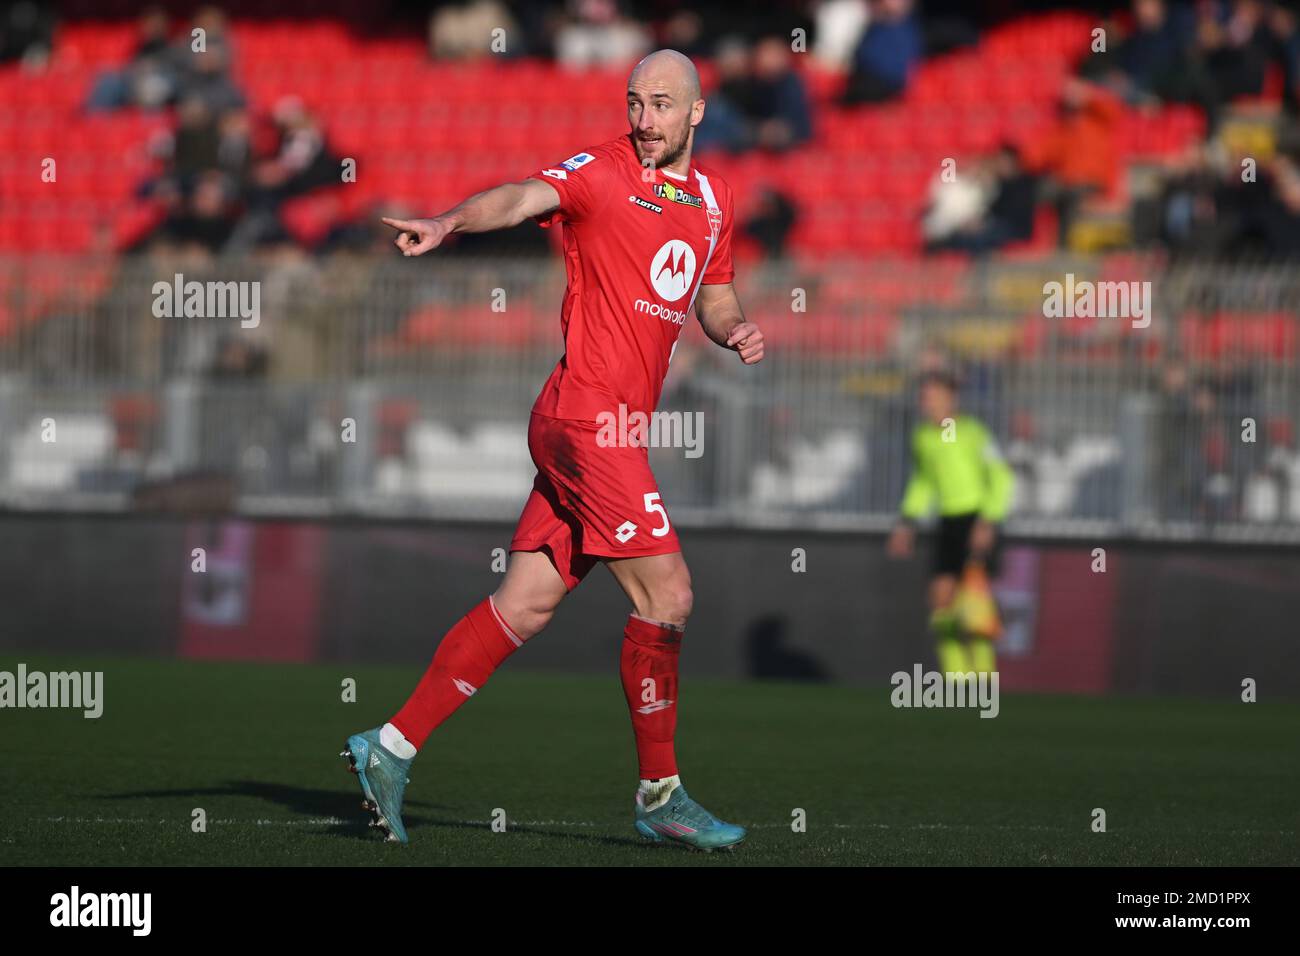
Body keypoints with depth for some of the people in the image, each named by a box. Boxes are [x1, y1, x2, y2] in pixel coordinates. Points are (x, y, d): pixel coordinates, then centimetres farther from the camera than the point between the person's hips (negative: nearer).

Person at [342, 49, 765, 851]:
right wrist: (451, 222, -46)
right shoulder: (601, 174, -7)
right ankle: (661, 795, 1)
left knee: (526, 604, 7)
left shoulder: (713, 199, 16)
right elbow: (523, 198, -26)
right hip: (588, 416, -8)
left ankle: (392, 747, 12)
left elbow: (715, 298, 29)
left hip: (620, 427, 8)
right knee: (667, 595, -9)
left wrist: (735, 328, 6)